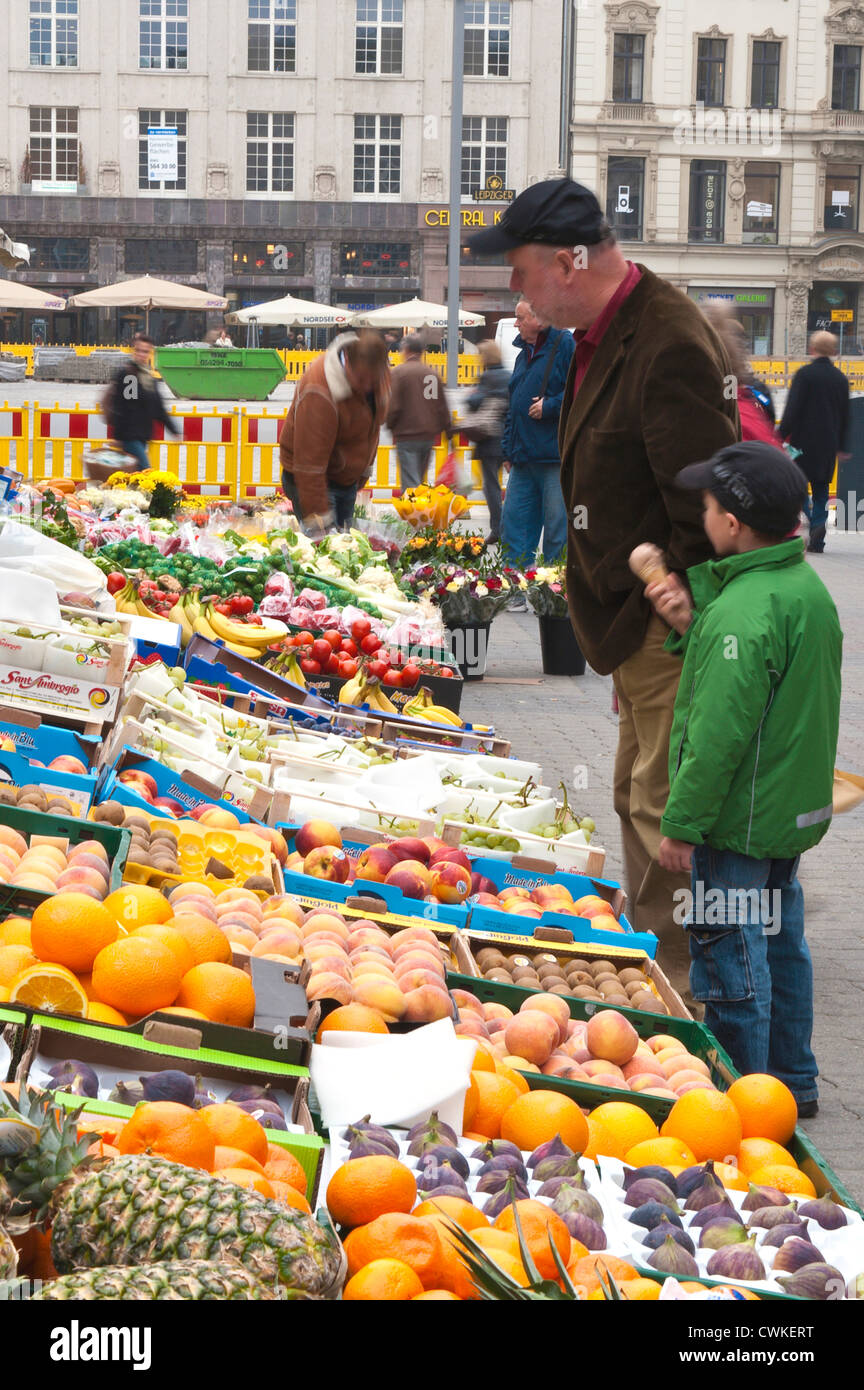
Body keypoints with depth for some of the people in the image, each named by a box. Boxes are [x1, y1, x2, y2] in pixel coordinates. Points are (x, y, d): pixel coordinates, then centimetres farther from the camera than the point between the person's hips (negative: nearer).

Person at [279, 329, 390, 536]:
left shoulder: (378, 373, -9)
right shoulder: (318, 394, -33)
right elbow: (310, 459, -34)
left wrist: (366, 468, 19)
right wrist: (316, 517, -36)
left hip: (348, 479, 7)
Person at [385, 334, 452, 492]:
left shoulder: (397, 373, -8)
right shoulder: (433, 374, 8)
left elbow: (393, 406, -12)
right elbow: (443, 407, 10)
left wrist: (390, 426, 6)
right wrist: (449, 431, 18)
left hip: (407, 436, -6)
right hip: (429, 436, 6)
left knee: (410, 483, -8)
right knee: (419, 480, 17)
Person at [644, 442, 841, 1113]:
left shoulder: (743, 613, -25)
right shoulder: (808, 585, 4)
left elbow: (719, 735, -25)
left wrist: (682, 823, -18)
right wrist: (691, 626, 1)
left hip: (739, 822, -9)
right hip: (797, 808, 10)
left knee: (732, 956, 2)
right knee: (782, 940, 20)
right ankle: (794, 1080, 32)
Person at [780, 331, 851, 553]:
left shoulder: (804, 374, -8)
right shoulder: (840, 378, 9)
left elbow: (792, 410, -13)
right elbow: (845, 416, 14)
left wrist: (782, 435, -7)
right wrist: (842, 446, 21)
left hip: (804, 441, -5)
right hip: (828, 446, 5)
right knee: (821, 491, 8)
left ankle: (812, 523, -20)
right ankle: (817, 542, 4)